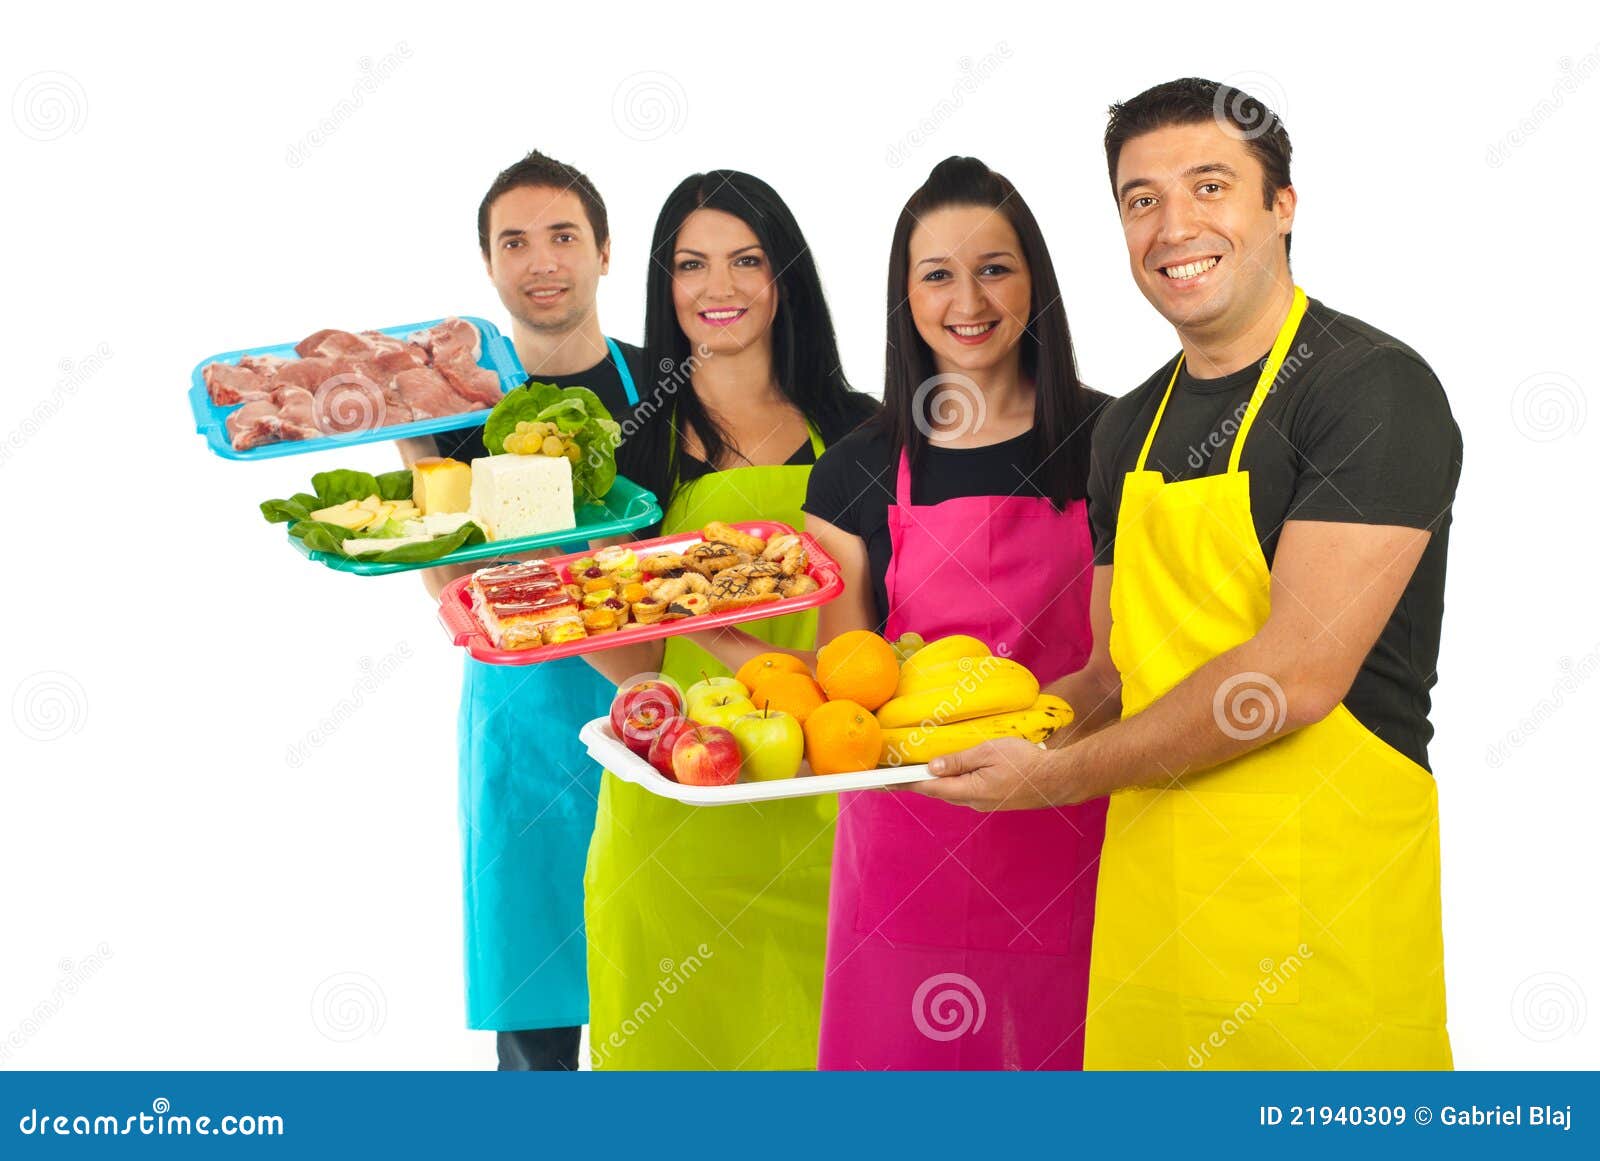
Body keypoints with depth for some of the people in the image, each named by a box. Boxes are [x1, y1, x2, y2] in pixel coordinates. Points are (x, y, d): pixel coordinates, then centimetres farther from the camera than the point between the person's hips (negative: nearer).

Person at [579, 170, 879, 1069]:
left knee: (821, 1040, 5)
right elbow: (632, 656, -2)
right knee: (675, 1040, 4)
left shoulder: (853, 430, 8)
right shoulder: (635, 434, 4)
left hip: (822, 802, 1)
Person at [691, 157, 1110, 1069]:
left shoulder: (1103, 440, 1)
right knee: (898, 1054, 6)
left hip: (1066, 833, -1)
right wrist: (708, 631, -12)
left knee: (1058, 1054, 6)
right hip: (907, 840, 1)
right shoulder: (862, 472, 4)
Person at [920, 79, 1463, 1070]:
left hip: (1323, 882, -6)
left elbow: (1298, 672, -18)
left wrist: (1055, 774, -13)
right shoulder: (1131, 428, 12)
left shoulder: (1372, 386, -11)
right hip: (1149, 876, 6)